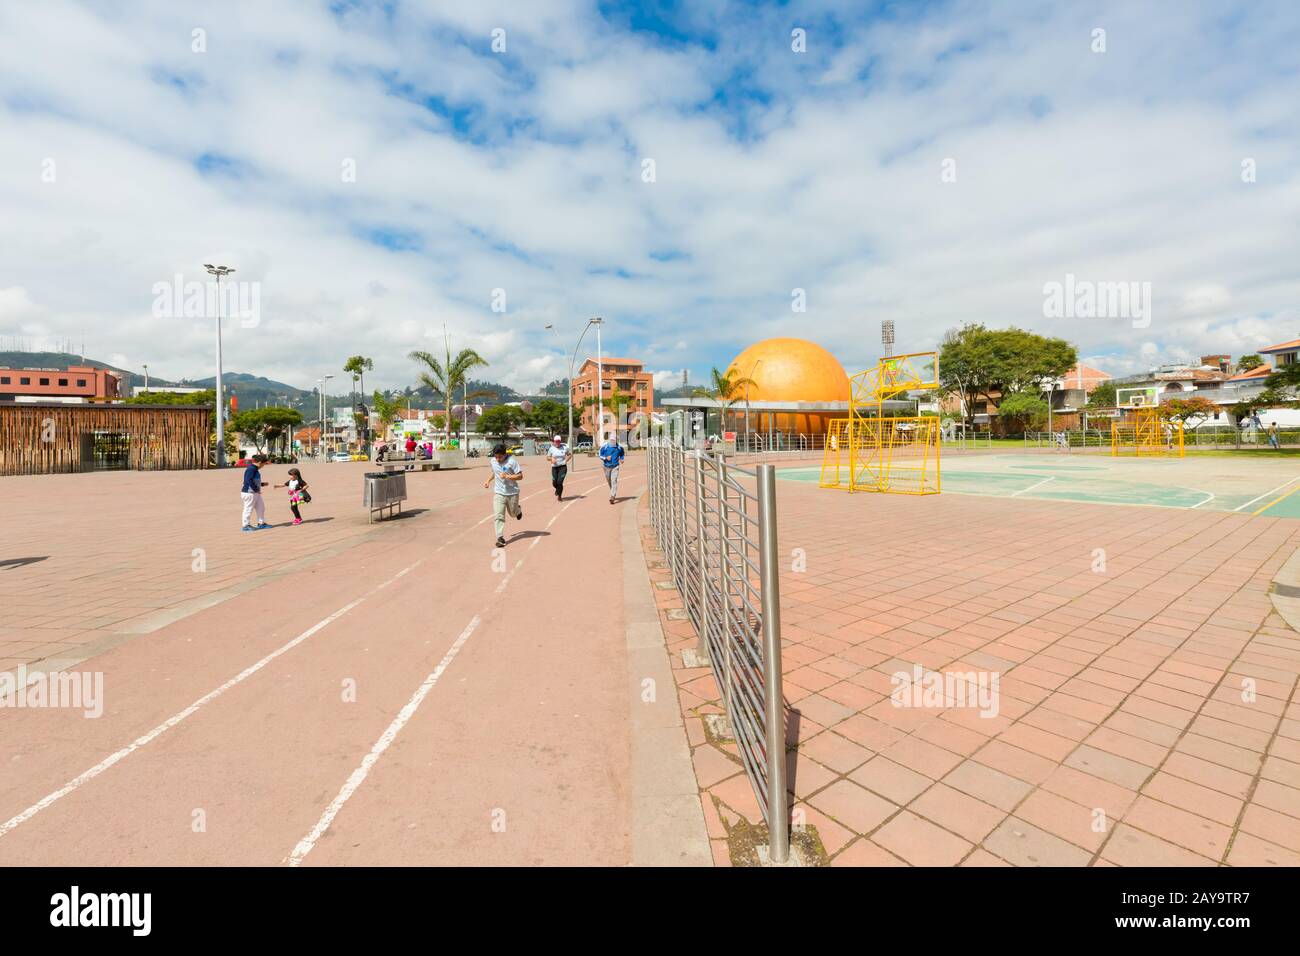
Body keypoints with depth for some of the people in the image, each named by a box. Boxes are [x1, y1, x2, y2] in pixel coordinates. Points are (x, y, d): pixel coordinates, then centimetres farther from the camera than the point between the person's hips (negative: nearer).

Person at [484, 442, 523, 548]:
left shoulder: (511, 461, -16)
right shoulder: (493, 461, 1)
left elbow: (520, 476, -16)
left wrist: (507, 476, -25)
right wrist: (488, 480, 9)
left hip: (512, 493, -3)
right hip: (498, 493, 3)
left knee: (513, 513, 17)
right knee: (498, 516, -8)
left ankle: (518, 510, 54)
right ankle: (500, 538, -6)